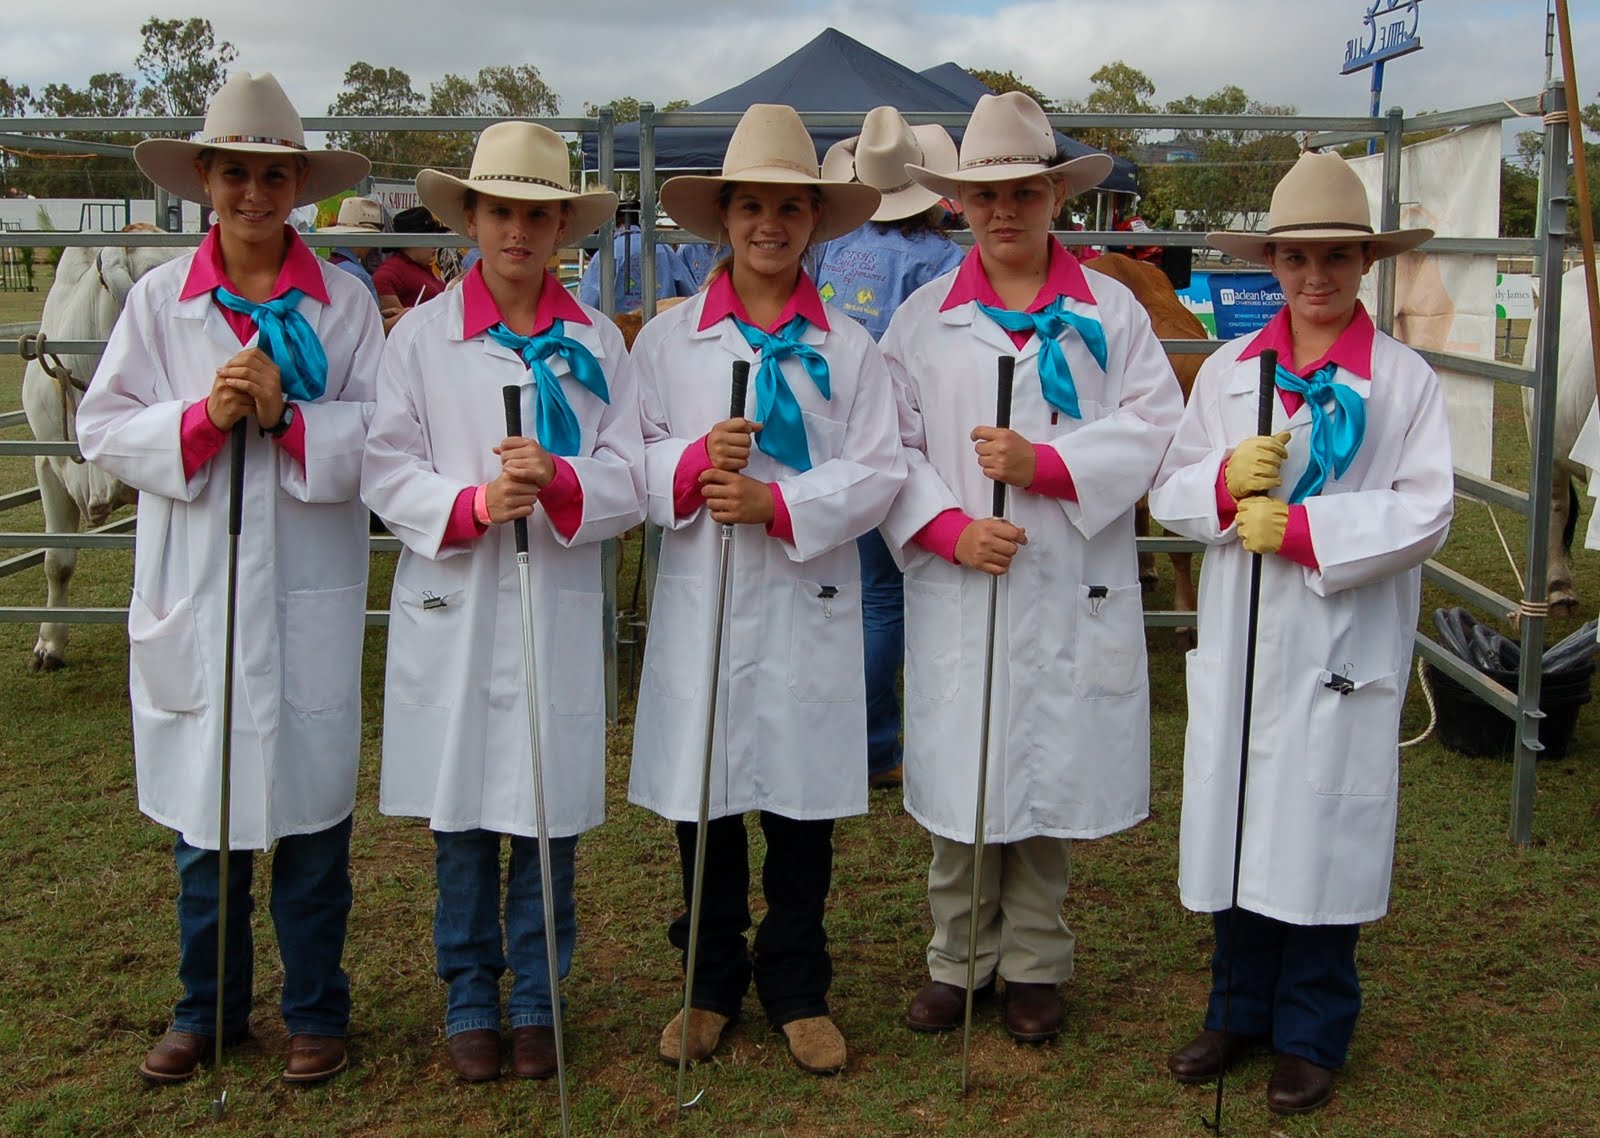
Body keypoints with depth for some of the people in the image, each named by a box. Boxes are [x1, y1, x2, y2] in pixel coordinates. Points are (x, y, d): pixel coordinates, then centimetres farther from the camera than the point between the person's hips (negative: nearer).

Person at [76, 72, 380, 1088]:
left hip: (308, 598, -1)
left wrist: (286, 414, -18)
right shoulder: (160, 298, 5)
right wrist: (203, 418, -14)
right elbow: (104, 430, 1)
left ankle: (316, 1009, 24)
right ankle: (209, 1008, 29)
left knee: (310, 812, 7)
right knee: (203, 819, 12)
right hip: (191, 594, 2)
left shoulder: (346, 302, 1)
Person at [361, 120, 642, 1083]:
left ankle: (537, 1002, 23)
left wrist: (556, 482, -19)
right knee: (462, 823, 8)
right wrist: (474, 504, -19)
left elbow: (631, 481, 1)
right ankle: (471, 1002, 24)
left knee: (550, 815, 6)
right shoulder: (422, 336, 3)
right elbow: (386, 471, -2)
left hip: (559, 611, 1)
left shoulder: (597, 343, 6)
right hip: (452, 610, 0)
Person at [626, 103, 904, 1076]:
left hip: (809, 603, 0)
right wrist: (694, 464, -18)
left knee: (804, 799, 7)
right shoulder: (669, 338, 5)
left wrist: (775, 502, -16)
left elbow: (879, 470, -3)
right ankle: (712, 984, 27)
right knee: (704, 797, 8)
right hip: (700, 602, 0)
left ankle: (797, 989, 25)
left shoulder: (849, 347, 5)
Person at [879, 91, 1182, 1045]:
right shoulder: (923, 319, 7)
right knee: (958, 781, 6)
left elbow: (1152, 429, -4)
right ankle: (958, 960, 23)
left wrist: (1042, 463, -16)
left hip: (1071, 591, 0)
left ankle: (1034, 965, 24)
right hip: (957, 589, 1)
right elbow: (892, 445, 2)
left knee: (1051, 776, 8)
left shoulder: (1109, 311, 5)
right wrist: (948, 528, -13)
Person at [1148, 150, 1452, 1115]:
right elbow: (1171, 494, 6)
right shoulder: (1228, 371, 8)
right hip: (1238, 645, 3)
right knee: (1235, 832, 10)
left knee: (1323, 841, 5)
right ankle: (1240, 1012, 28)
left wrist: (1300, 527, -17)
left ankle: (1312, 1036, 22)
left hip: (1344, 654, -3)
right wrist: (1226, 483, -15)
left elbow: (1424, 514, -9)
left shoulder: (1406, 379, -1)